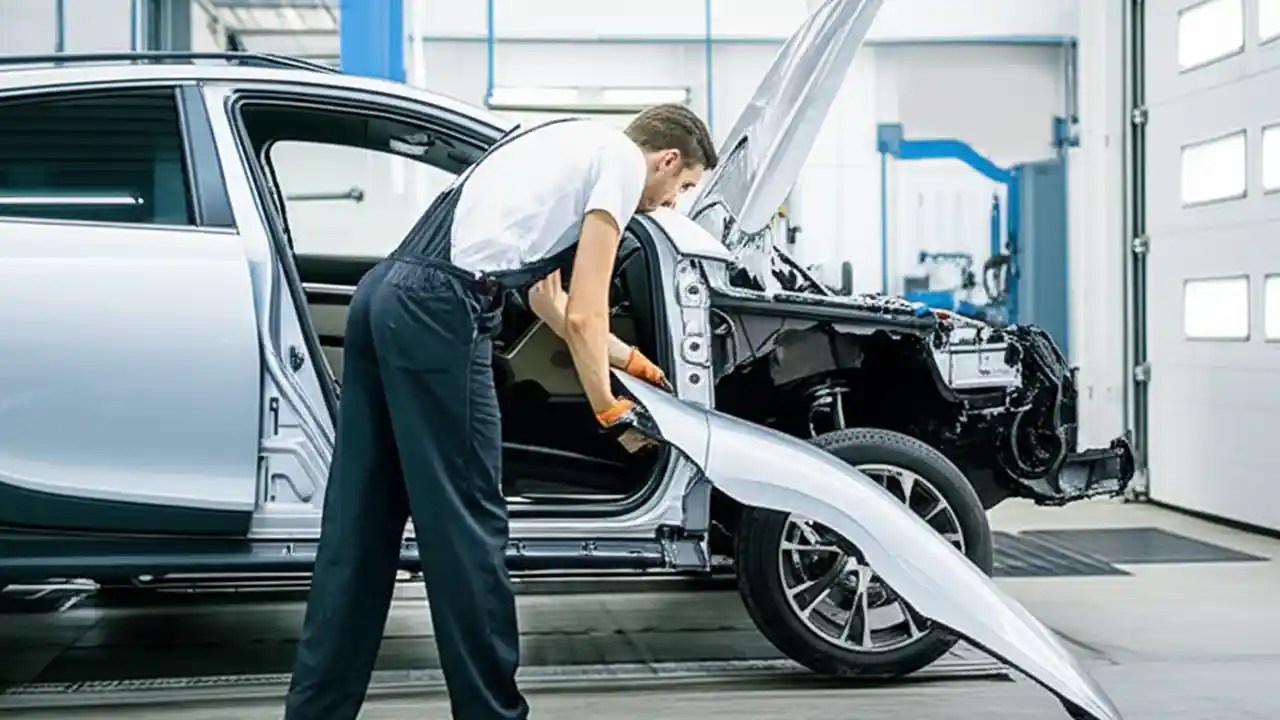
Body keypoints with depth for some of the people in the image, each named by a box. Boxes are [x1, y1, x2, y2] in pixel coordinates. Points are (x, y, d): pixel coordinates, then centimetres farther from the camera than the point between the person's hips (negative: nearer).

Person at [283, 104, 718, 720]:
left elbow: (550, 303, 39)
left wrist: (634, 362, 49)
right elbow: (582, 317, -2)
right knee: (467, 527, -1)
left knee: (358, 527, 11)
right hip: (437, 314, -10)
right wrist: (609, 410, 13)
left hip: (382, 294, 10)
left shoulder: (570, 145, 31)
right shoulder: (622, 158, 4)